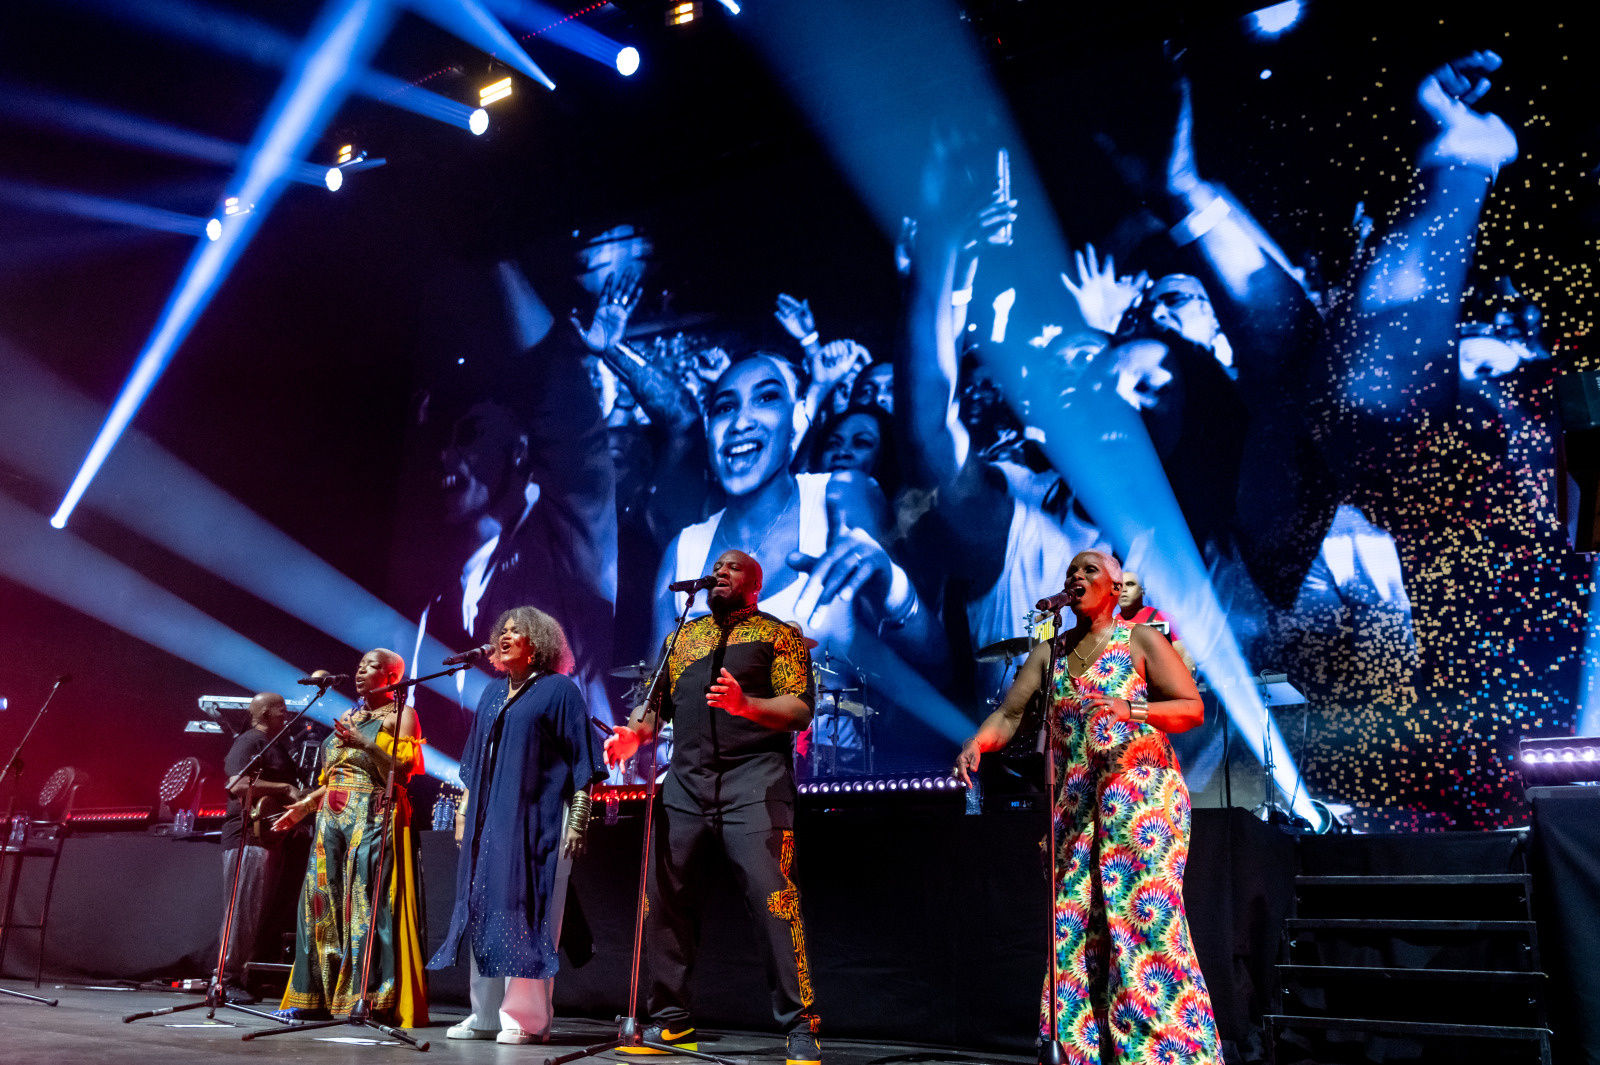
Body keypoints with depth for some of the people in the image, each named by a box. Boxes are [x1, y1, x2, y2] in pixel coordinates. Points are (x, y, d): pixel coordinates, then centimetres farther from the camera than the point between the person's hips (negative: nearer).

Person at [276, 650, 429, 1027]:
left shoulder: (401, 715, 1)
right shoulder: (349, 716, 22)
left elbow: (401, 769, -12)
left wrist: (365, 743, -21)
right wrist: (308, 802, 18)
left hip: (374, 816, -7)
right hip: (333, 816, 7)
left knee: (366, 899, -12)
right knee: (323, 897, 3)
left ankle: (370, 998, -11)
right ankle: (318, 996, 9)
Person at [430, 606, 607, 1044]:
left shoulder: (558, 690, -2)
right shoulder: (491, 695, 18)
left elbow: (582, 761, -6)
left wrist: (577, 822, -13)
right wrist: (464, 813, 17)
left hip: (537, 821, -7)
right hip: (488, 820, 7)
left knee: (527, 915, -7)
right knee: (484, 913, 8)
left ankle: (527, 1019, 0)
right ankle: (485, 1016, 18)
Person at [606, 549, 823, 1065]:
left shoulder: (779, 634, 6)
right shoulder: (684, 634, 22)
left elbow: (801, 709, -5)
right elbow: (658, 700, 20)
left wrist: (746, 704, -22)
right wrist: (634, 732, -1)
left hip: (753, 779, -5)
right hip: (686, 781, 5)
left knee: (773, 897, -13)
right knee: (663, 898, 3)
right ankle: (671, 1022, 17)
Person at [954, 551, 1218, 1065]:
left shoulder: (1140, 640, 3)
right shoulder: (1049, 651, 14)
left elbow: (1193, 708, -2)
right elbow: (1008, 714, 6)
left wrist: (1131, 709, -18)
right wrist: (975, 744, -14)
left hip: (1140, 795, -4)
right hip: (1074, 802, 5)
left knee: (1144, 915, -9)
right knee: (1073, 925, 1)